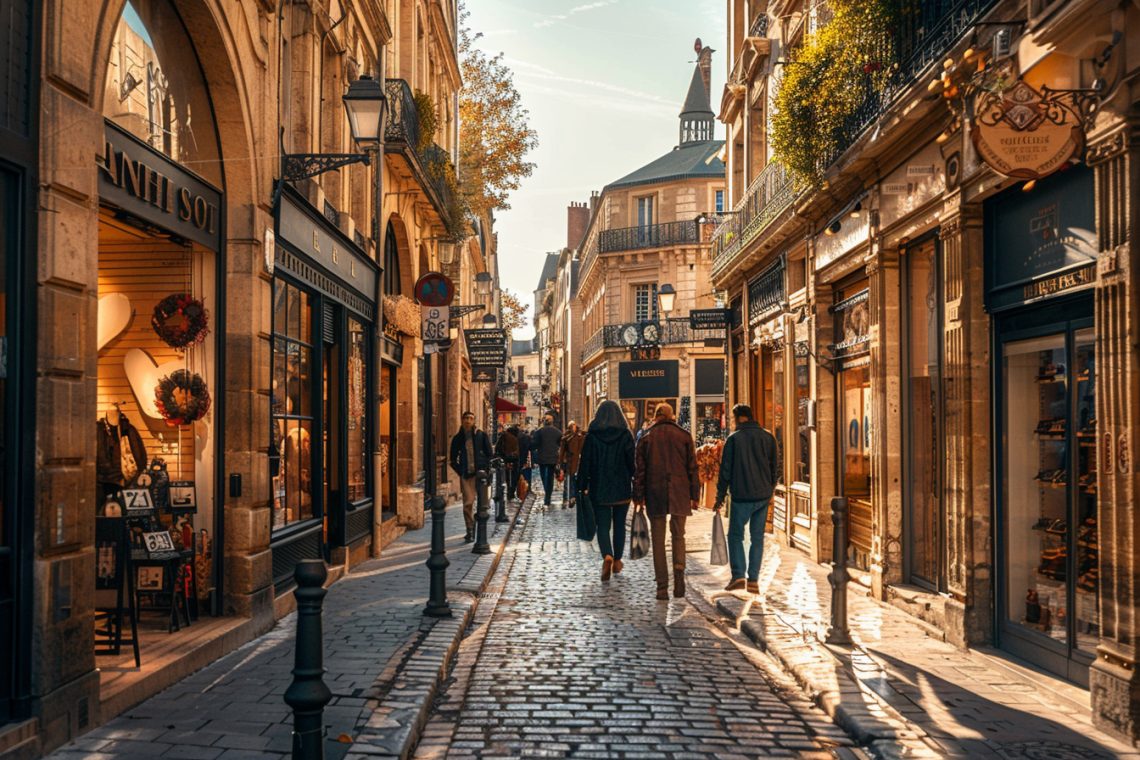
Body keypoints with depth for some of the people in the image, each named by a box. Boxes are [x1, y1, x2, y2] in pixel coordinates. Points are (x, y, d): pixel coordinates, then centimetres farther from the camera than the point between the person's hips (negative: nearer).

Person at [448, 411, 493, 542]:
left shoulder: (481, 436, 3)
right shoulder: (458, 438, 8)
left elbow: (489, 454, 7)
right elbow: (453, 459, 15)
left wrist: (486, 470, -1)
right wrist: (460, 471, 4)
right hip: (466, 475, 1)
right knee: (468, 503, -4)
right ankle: (470, 532, 4)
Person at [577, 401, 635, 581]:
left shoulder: (591, 436, -4)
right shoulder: (626, 435, -4)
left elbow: (585, 463, -3)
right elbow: (632, 461, -5)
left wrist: (582, 487, 3)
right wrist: (636, 485, 2)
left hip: (599, 488, -1)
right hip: (622, 489, 1)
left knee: (602, 525, 3)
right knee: (619, 525, 16)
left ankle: (607, 556, -21)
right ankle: (617, 560, 23)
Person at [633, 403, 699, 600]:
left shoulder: (646, 438, 3)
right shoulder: (684, 435, 5)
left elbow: (639, 470, 2)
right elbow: (692, 467, 3)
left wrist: (638, 497, 6)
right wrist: (694, 495, 8)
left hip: (655, 493, -1)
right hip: (680, 493, 1)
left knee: (658, 540, 5)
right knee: (678, 534, 13)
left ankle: (662, 587, 3)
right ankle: (679, 569, -14)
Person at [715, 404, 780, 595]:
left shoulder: (734, 439, -6)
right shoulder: (768, 437, 6)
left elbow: (725, 471, -5)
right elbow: (775, 468, 11)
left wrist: (720, 497, 1)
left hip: (742, 497, -4)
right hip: (763, 496, 4)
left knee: (735, 535, 7)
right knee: (757, 538, 8)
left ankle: (738, 576, -3)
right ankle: (753, 580, 5)